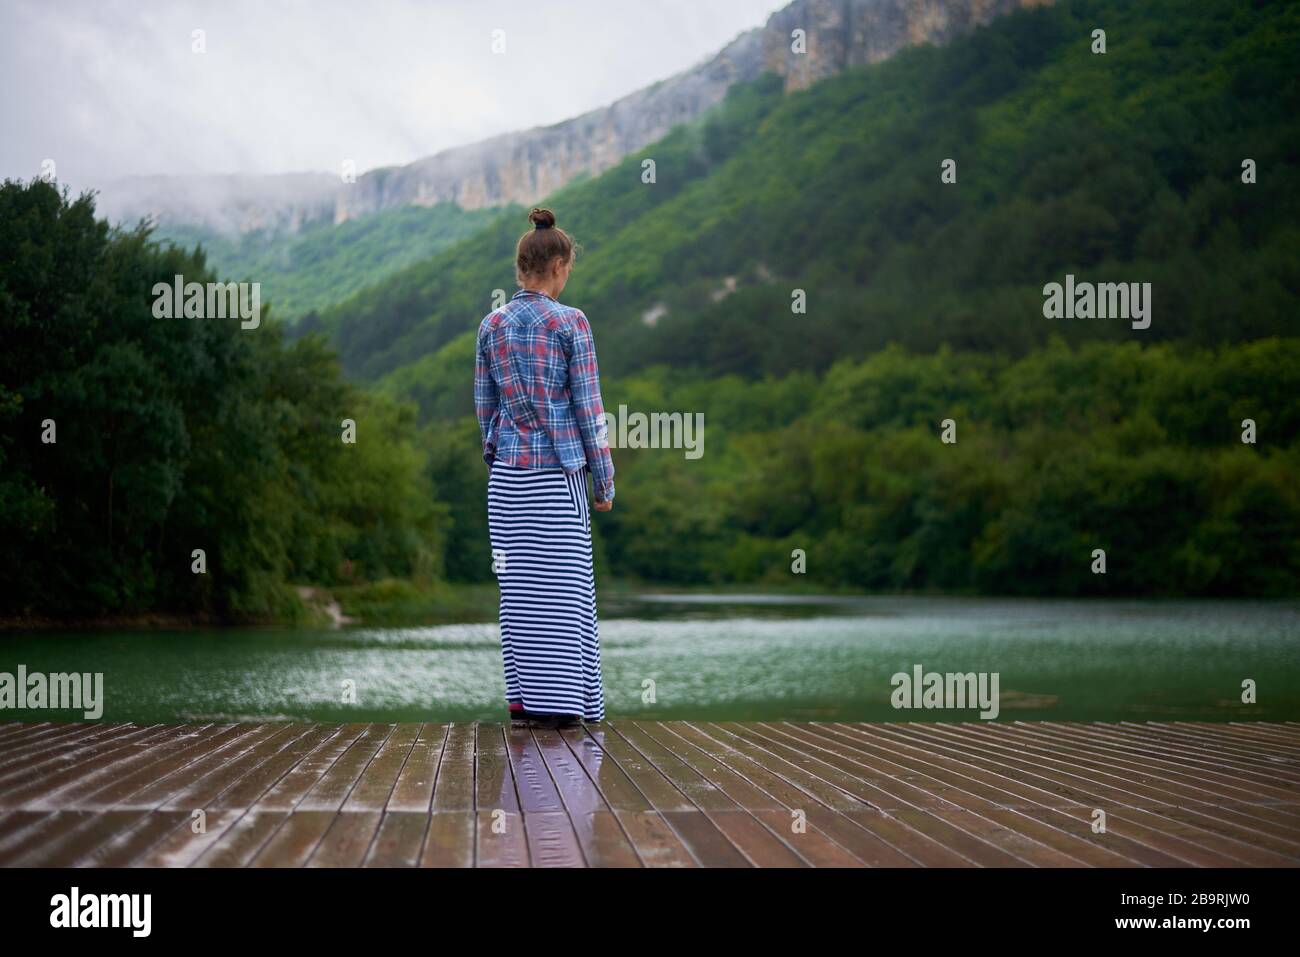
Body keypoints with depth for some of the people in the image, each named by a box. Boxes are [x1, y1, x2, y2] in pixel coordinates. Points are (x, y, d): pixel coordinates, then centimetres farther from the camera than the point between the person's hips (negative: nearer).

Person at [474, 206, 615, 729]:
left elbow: (484, 404, 10)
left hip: (508, 470, 5)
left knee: (520, 583, 8)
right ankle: (556, 699, -2)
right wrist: (604, 478, -2)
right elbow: (588, 406, -8)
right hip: (559, 470, -5)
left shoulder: (492, 325, 5)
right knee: (563, 582, -1)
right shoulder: (571, 323, -8)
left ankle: (523, 693, 10)